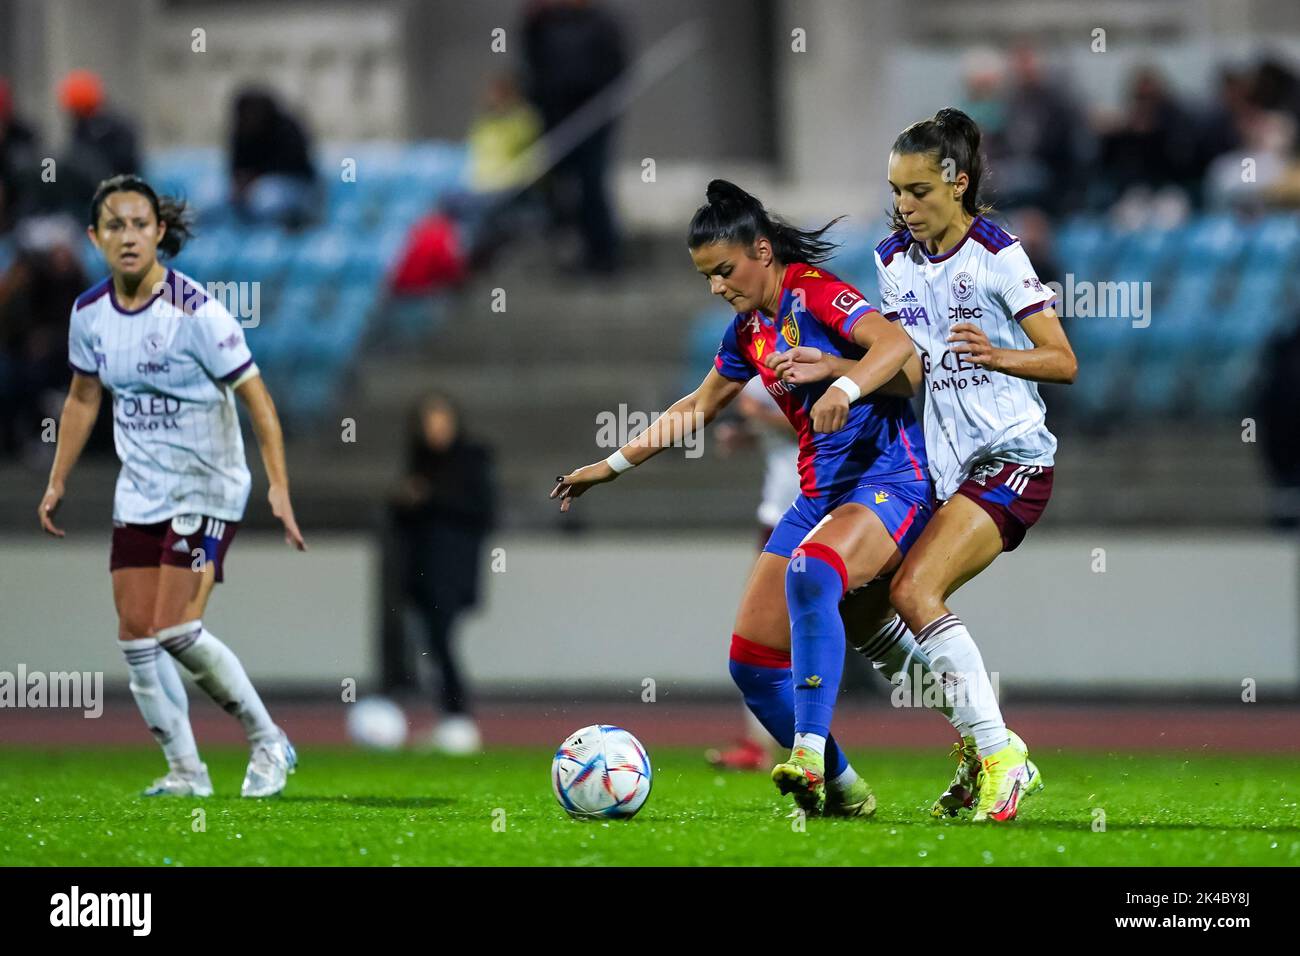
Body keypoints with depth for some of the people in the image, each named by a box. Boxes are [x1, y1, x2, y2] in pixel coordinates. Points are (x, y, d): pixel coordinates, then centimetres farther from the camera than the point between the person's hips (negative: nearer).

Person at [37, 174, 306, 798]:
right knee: (135, 636, 0)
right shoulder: (89, 314, 0)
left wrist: (279, 489, -21)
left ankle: (268, 744, 0)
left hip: (208, 489, -6)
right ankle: (185, 771, 12)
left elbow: (258, 402, -15)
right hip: (139, 496, 6)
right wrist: (57, 482, 15)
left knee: (176, 630, -16)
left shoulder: (196, 313, -19)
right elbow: (83, 399, 16)